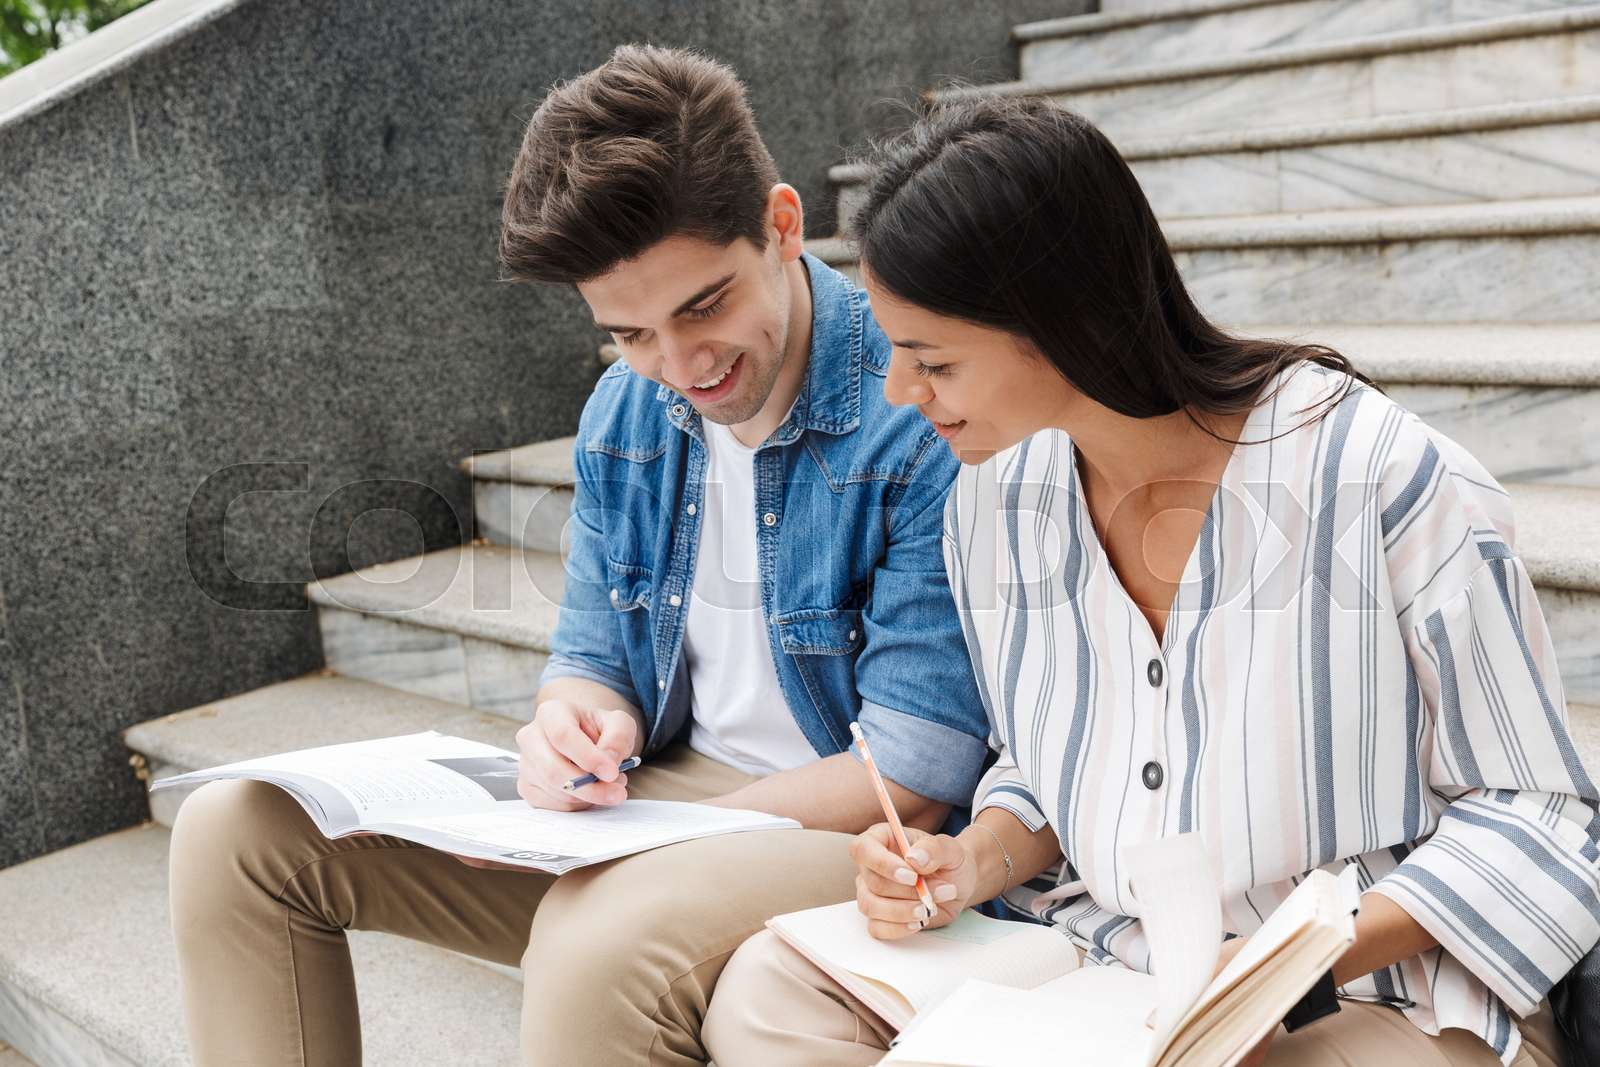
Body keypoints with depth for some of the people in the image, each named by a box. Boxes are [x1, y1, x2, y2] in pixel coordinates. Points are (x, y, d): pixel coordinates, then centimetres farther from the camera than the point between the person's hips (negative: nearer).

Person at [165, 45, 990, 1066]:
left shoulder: (928, 413, -19)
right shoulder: (623, 412, 5)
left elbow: (914, 777, -19)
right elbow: (592, 657, 13)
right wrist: (584, 726, -13)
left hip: (852, 834, -6)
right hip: (652, 795, 7)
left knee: (604, 934, -41)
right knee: (239, 827, 0)